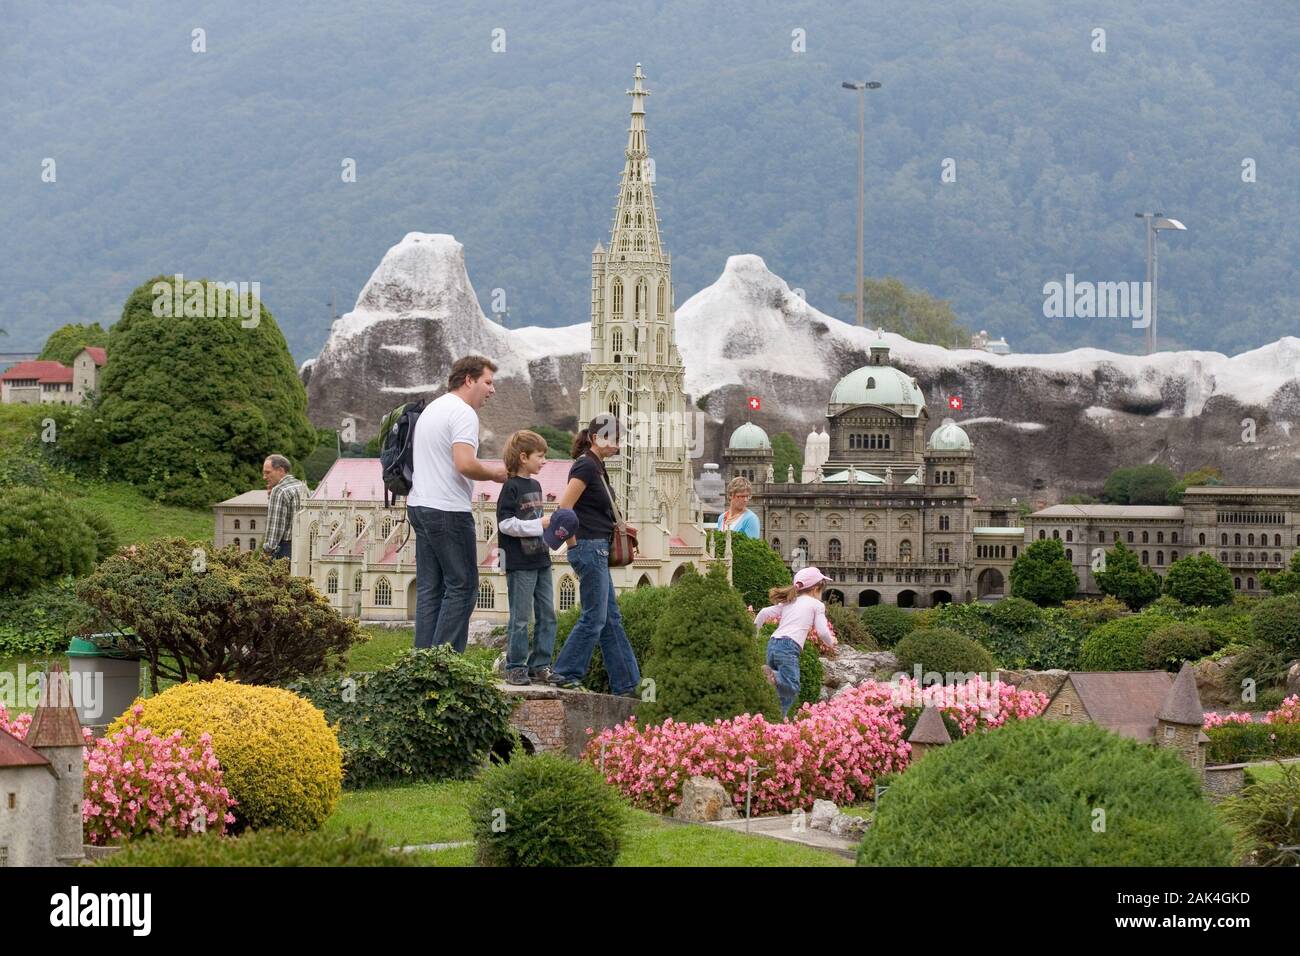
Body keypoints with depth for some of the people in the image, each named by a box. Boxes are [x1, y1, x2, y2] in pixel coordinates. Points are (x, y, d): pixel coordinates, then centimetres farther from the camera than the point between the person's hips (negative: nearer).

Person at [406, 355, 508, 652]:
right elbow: (465, 465, -23)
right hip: (448, 510, -10)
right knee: (462, 586, -5)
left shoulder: (431, 409, 19)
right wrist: (494, 473, -7)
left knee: (429, 588, 10)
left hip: (419, 505, 10)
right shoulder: (463, 413, -12)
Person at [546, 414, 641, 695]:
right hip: (590, 548, -10)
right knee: (594, 617, -6)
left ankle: (626, 683, 13)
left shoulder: (595, 466, 15)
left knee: (611, 619, 10)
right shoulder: (586, 466, -14)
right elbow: (564, 509, -21)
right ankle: (565, 673, -1)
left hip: (597, 551, 10)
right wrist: (574, 543, -12)